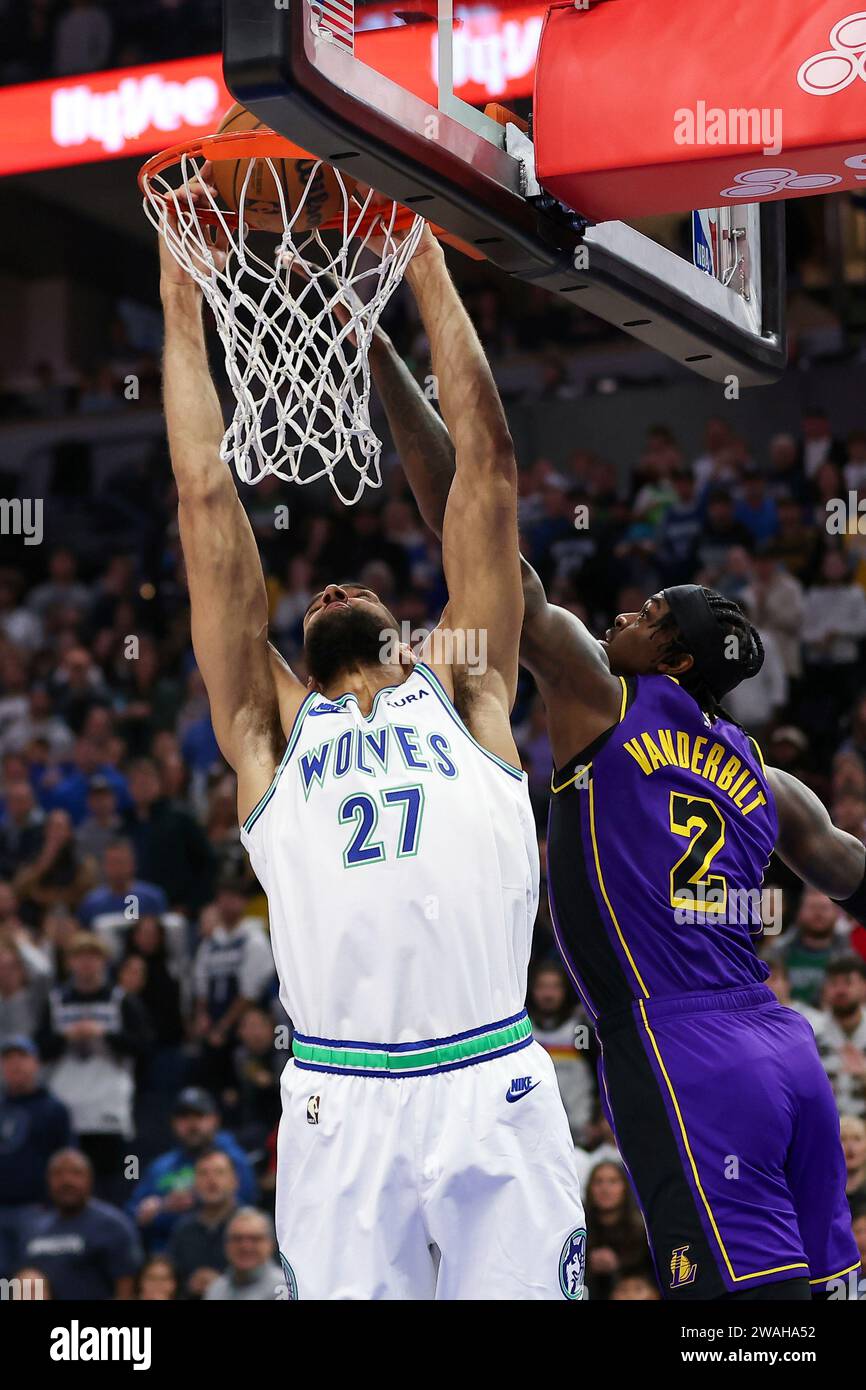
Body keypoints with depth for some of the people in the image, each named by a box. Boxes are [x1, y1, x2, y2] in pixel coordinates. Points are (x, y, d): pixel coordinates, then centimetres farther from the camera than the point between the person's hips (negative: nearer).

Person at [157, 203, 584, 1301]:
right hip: (340, 1102, 0)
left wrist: (425, 265, 19)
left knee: (516, 1296, 0)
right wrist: (181, 303, 19)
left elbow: (488, 467, 17)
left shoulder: (461, 689, 18)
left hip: (497, 1094, 0)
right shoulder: (272, 725, 18)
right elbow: (207, 499, 17)